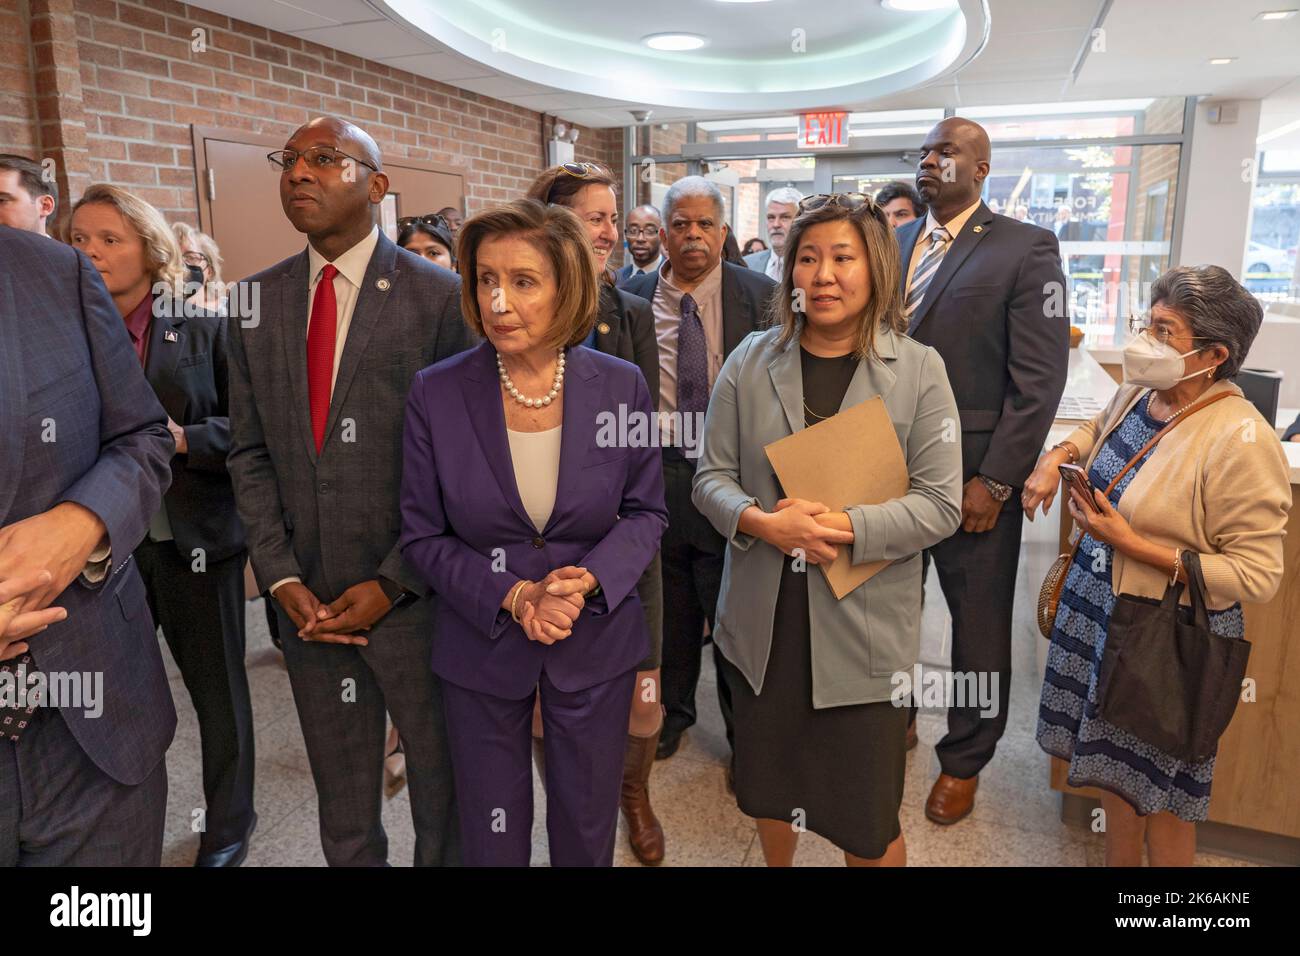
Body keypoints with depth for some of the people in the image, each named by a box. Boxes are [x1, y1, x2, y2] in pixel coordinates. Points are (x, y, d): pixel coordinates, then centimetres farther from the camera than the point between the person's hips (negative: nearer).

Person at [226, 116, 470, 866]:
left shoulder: (439, 296, -8)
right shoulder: (259, 301, 6)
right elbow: (251, 452, 7)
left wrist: (391, 584, -12)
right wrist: (282, 578, -3)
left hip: (411, 596, -4)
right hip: (308, 599, 4)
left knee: (441, 781, 14)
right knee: (342, 808, 19)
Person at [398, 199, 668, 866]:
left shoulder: (621, 387, -9)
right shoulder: (436, 394, -11)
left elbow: (646, 512, -1)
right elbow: (422, 535, -5)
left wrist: (589, 580, -19)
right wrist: (511, 597, -19)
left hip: (597, 642, 1)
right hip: (480, 643, 0)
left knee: (587, 825, 19)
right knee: (490, 834, 19)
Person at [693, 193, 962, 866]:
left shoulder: (919, 369, -5)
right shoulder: (751, 361, 2)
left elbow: (940, 504, -8)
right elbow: (712, 476, 1)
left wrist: (844, 527, -21)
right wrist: (761, 522, -18)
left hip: (864, 623, -2)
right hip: (762, 617, 3)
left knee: (867, 822, 9)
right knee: (768, 787, 22)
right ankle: (776, 864, 50)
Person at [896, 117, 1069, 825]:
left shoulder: (1026, 248, -4)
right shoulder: (892, 244, 11)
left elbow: (1039, 378, -9)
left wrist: (995, 481, -14)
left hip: (973, 474, -4)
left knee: (978, 623, 10)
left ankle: (963, 759, 31)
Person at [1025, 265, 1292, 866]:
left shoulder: (1241, 441, -23)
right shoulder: (1136, 394, -2)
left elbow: (1257, 575, -22)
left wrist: (1135, 546, -25)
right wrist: (1059, 456, 2)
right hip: (1100, 609, 7)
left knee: (1160, 793, 12)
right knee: (1115, 767, 21)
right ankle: (1116, 860, 42)